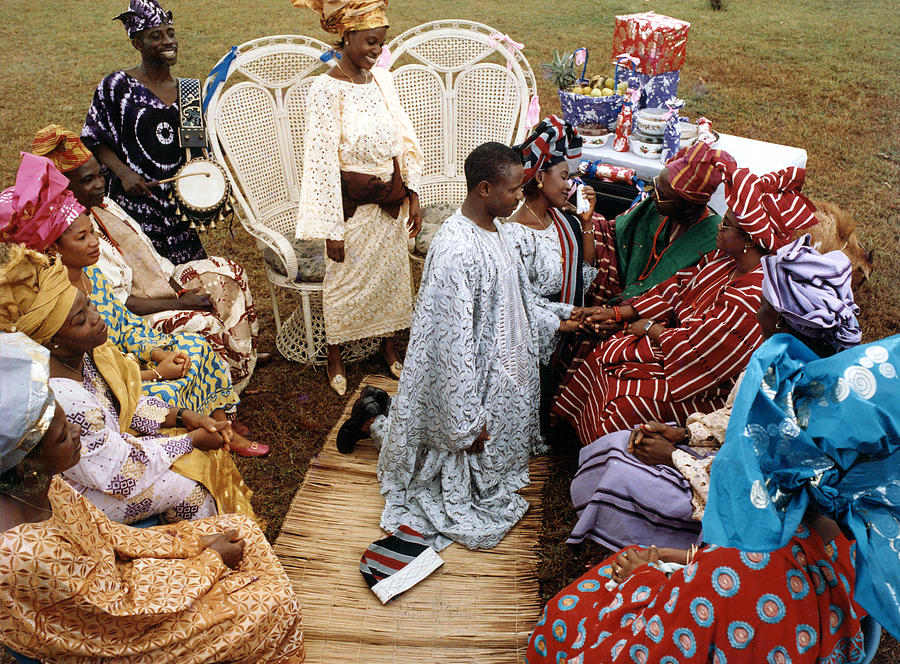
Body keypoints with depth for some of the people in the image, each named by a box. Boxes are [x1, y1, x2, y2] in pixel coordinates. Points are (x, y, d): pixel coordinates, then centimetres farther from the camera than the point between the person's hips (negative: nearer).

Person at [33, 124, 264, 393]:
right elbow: (111, 303, -23)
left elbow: (146, 252, 10)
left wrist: (180, 290, -3)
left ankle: (244, 353, 8)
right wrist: (178, 304, -22)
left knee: (224, 270, 0)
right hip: (130, 318, -9)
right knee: (201, 323, -28)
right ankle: (233, 379, -1)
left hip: (159, 283, 9)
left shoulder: (104, 205, 4)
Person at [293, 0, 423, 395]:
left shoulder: (382, 79, 2)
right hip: (352, 202, -6)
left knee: (392, 270, 18)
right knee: (344, 279, 9)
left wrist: (412, 194, 6)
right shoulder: (327, 89, -18)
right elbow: (322, 161, -18)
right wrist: (332, 228, -17)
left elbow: (403, 139, 9)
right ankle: (335, 357, 31)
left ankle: (388, 344, 41)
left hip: (390, 197, 6)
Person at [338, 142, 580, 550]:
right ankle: (374, 420, 24)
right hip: (469, 376, -9)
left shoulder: (493, 228, 0)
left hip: (502, 369, 9)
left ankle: (385, 408, 33)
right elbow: (455, 342, -29)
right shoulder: (456, 252, -31)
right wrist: (469, 421, -23)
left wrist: (556, 324, 17)